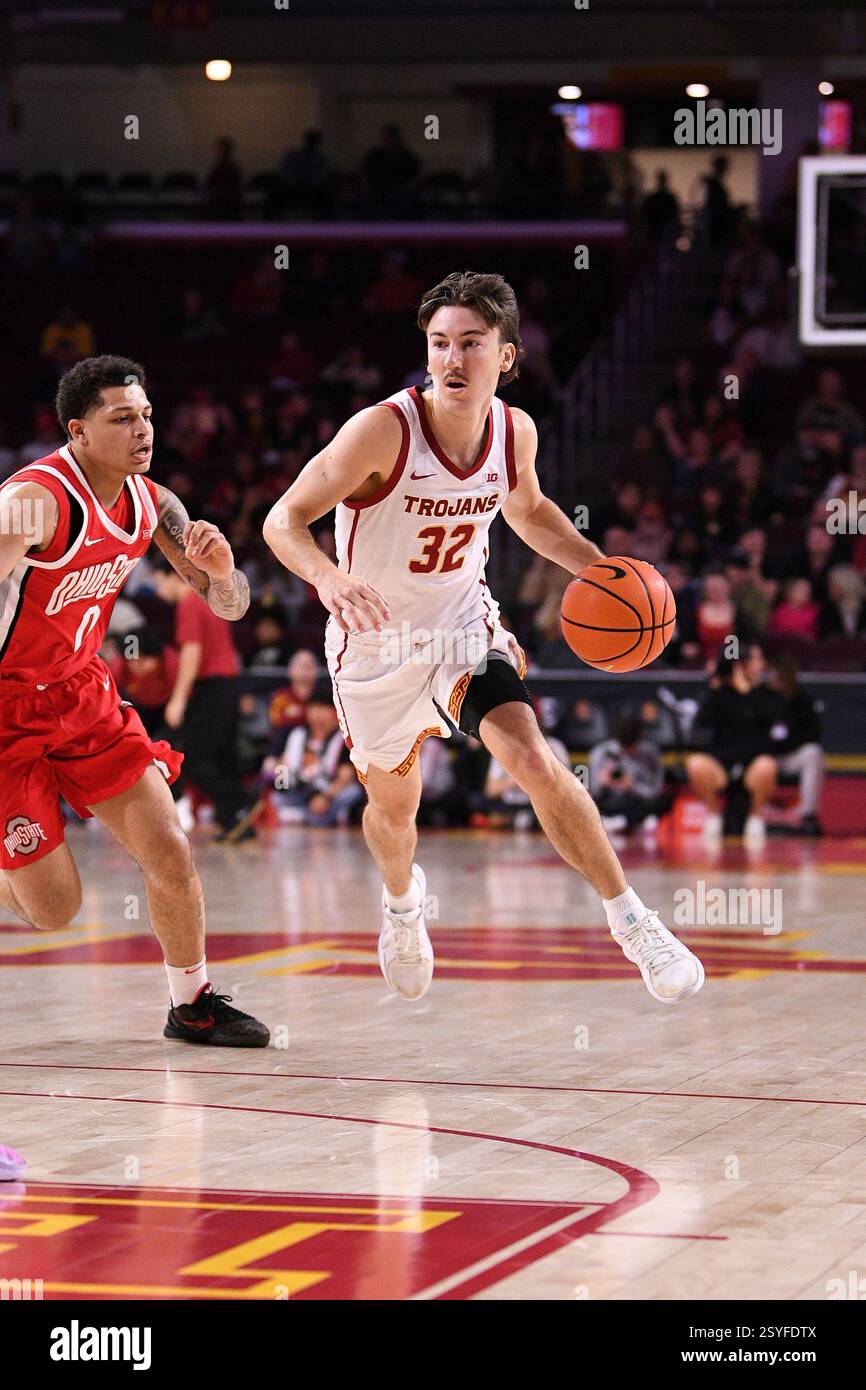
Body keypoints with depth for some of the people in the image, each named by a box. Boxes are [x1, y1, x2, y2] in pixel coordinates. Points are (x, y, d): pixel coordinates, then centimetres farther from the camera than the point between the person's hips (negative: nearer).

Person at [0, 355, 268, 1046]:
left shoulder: (150, 504, -1)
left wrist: (220, 567, -18)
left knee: (170, 852, 1)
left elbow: (230, 605, 6)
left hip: (82, 693, 7)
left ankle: (192, 1003, 20)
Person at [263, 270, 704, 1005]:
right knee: (393, 807, 16)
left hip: (464, 624, 2)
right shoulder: (384, 430, -26)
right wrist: (328, 577, -47)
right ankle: (403, 899, 53)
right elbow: (285, 518, -26)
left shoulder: (514, 431, -10)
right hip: (375, 641, -2)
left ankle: (632, 922, -10)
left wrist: (598, 567, -1)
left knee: (532, 759, -22)